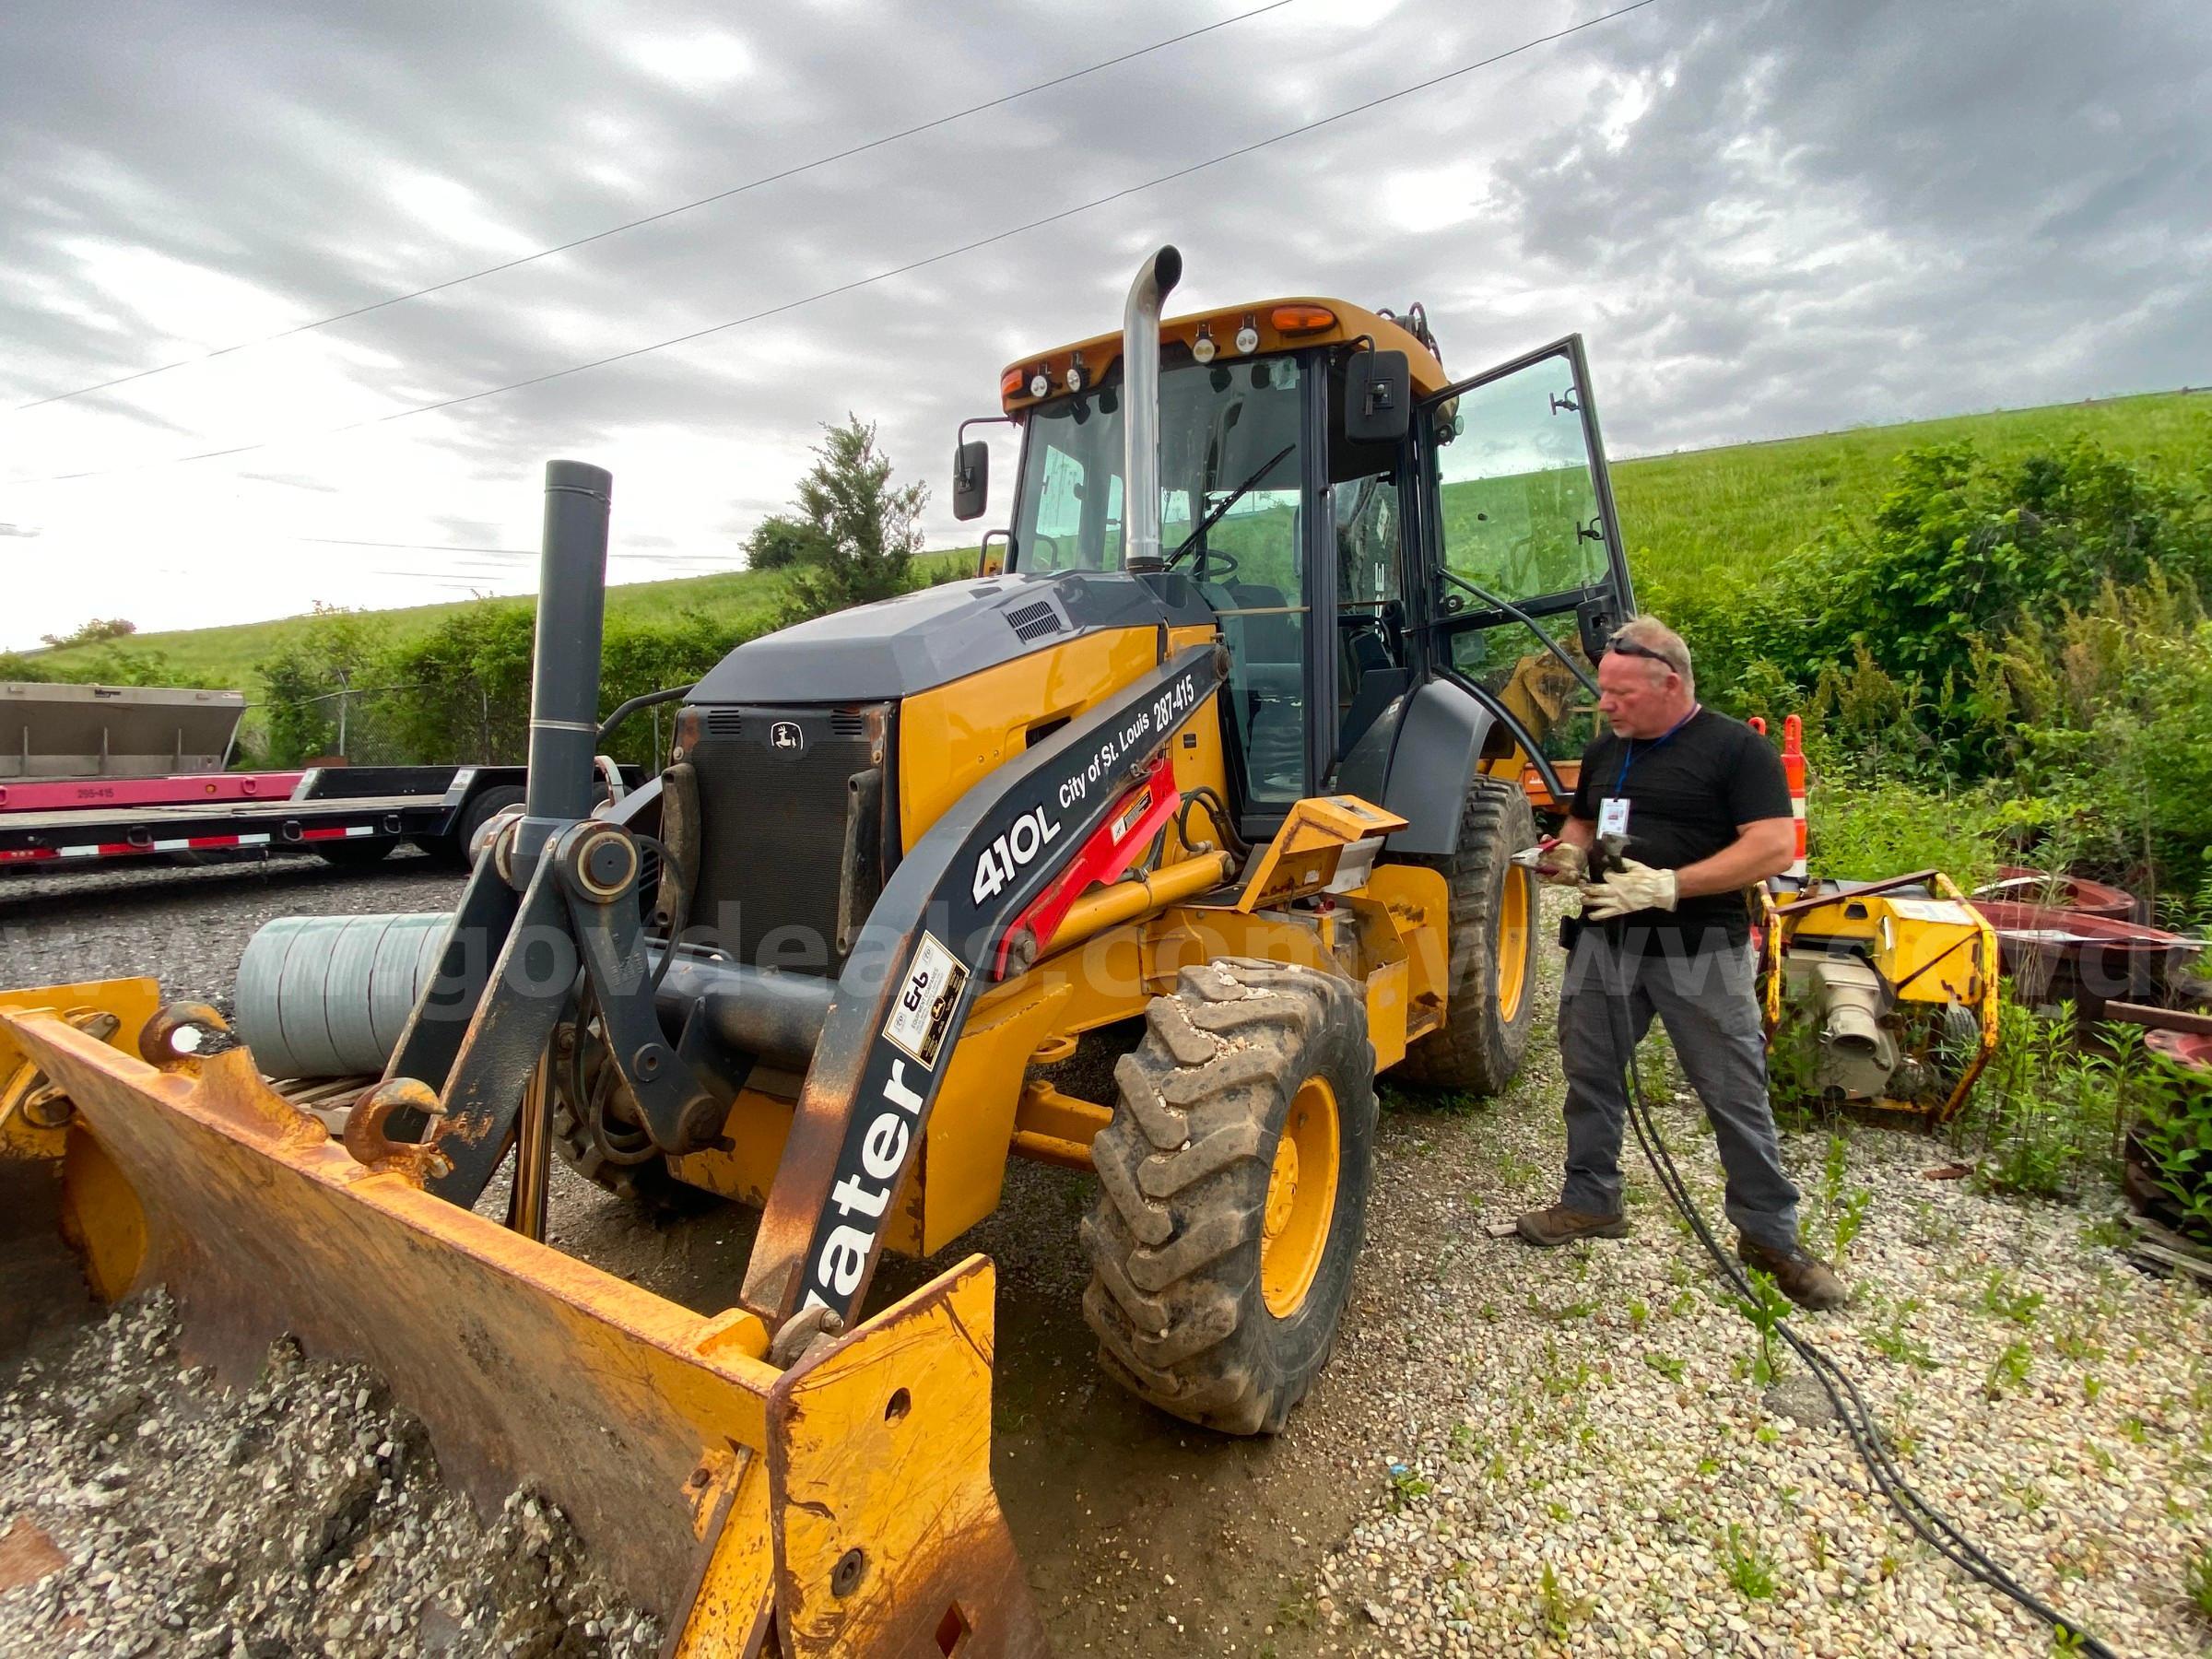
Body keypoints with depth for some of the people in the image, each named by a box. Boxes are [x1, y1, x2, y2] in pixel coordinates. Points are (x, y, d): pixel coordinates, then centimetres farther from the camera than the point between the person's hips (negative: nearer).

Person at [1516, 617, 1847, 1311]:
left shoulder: (1735, 748, -9)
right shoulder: (1605, 752, 9)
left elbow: (1774, 847, -17)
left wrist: (1669, 885, -25)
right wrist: (1568, 853, -2)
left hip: (1700, 948, -6)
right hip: (1605, 940, 6)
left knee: (1735, 1093, 5)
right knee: (1589, 1074, 12)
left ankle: (1770, 1233, 23)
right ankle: (1590, 1200, 29)